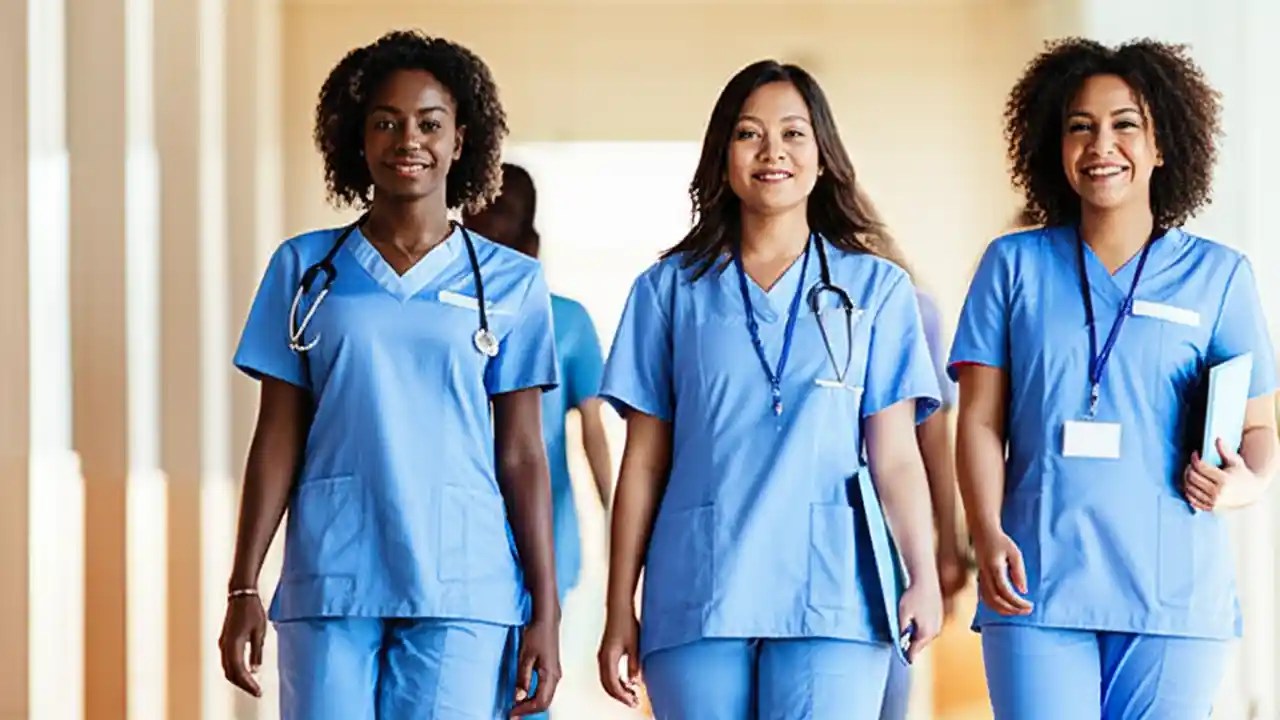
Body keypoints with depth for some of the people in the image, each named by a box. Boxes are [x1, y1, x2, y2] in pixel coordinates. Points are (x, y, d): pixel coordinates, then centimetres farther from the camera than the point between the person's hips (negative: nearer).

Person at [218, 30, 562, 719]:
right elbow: (277, 440, 8)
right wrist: (243, 590, 3)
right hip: (330, 584, 1)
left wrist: (545, 611, 1)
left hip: (463, 589, -1)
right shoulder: (304, 268, 9)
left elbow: (522, 456, 6)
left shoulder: (511, 282, 7)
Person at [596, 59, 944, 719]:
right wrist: (620, 610, 6)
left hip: (830, 595, -1)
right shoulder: (671, 289, 12)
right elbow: (644, 464, 10)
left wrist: (923, 576, -10)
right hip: (697, 600, 1)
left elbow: (895, 458, 5)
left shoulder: (877, 288, 10)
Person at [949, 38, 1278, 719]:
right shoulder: (1014, 265, 10)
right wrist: (987, 536, -9)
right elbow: (981, 420, 6)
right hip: (1038, 587, 0)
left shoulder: (1218, 275, 8)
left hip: (1174, 593, 0)